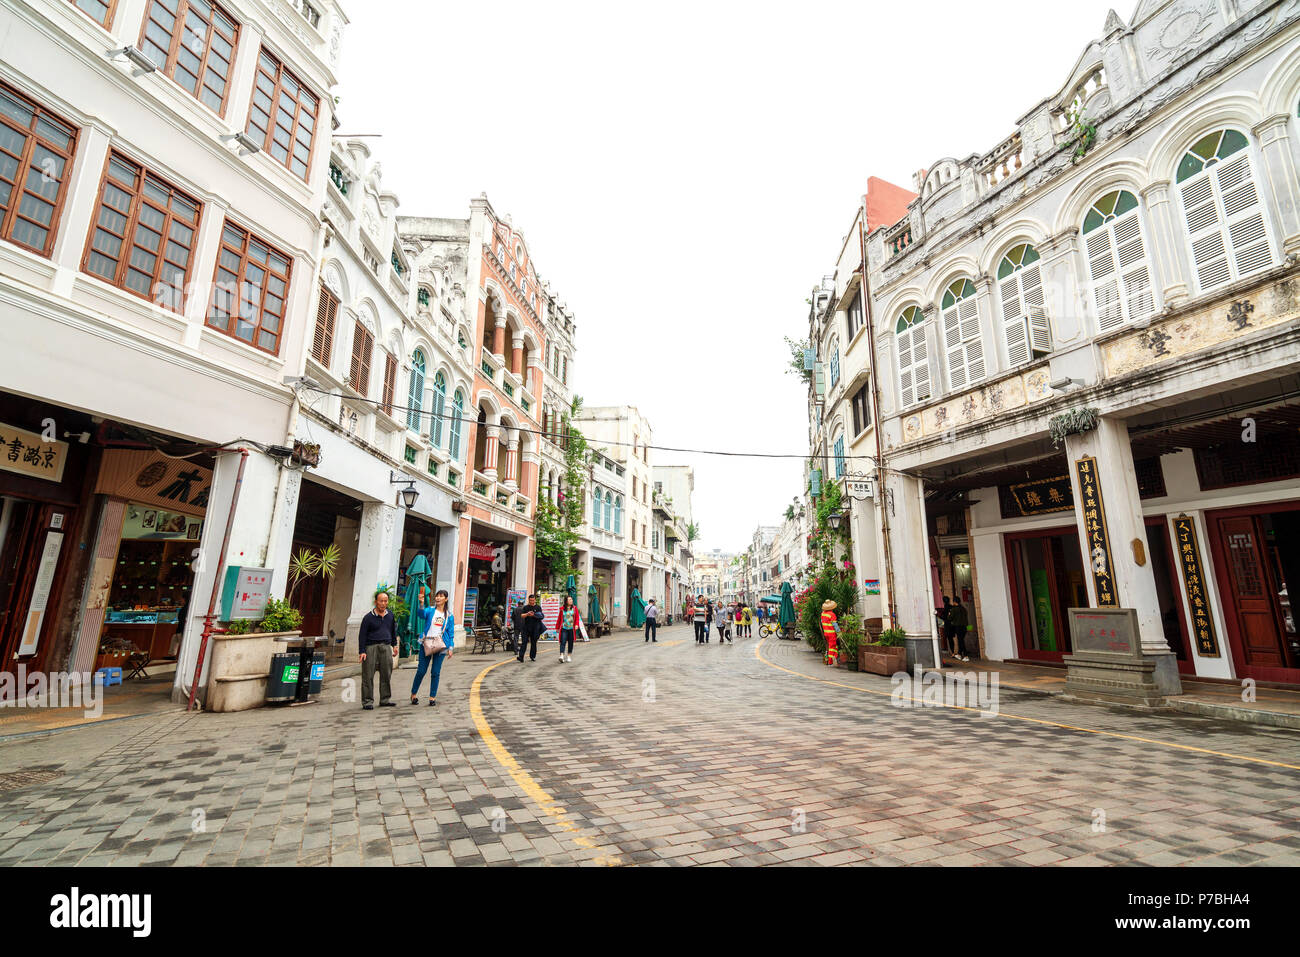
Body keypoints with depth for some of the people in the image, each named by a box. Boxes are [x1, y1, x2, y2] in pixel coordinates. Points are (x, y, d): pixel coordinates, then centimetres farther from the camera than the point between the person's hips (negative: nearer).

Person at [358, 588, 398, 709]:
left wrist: (394, 645, 20)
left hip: (386, 647, 4)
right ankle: (367, 701, 6)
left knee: (387, 675, 4)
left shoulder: (390, 615, 11)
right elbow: (362, 635, -4)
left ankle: (385, 699, 13)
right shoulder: (369, 617, -3)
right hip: (371, 647, -4)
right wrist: (362, 651, -9)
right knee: (368, 676, -3)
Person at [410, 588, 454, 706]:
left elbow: (451, 633, 8)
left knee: (436, 672, 4)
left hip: (441, 645, 1)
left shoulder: (449, 615, 7)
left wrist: (450, 648, 0)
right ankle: (413, 694, 22)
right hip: (427, 643, -1)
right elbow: (422, 614, -21)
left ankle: (432, 697, 14)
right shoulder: (430, 610, 3)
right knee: (421, 670, 3)